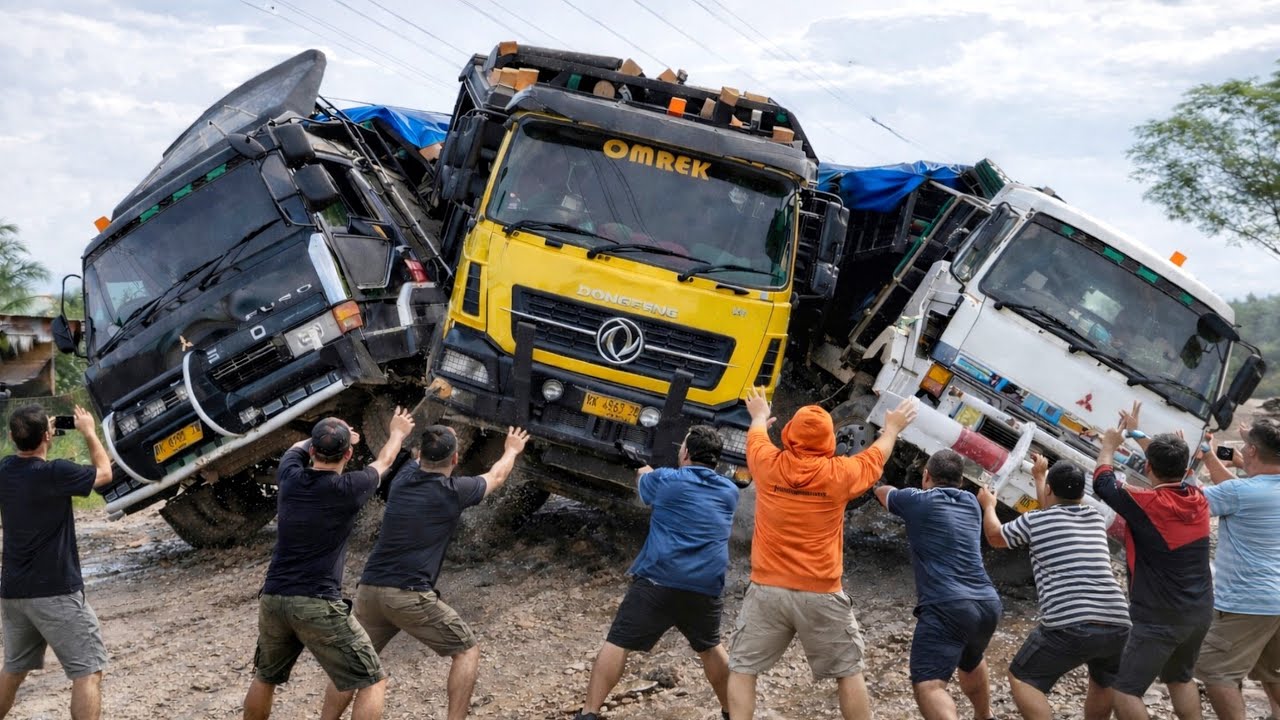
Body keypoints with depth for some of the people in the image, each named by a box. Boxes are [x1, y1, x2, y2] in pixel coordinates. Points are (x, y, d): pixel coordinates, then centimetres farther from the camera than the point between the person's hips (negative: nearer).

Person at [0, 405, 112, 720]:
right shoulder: (55, 473, -19)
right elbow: (104, 473, -1)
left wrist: (35, 435, 24)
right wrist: (89, 432, 10)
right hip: (55, 591, -8)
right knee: (88, 671, -6)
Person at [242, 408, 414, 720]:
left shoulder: (290, 477, 1)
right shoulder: (347, 489, -9)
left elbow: (298, 446, 28)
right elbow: (383, 463, 13)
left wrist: (326, 438, 45)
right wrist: (397, 433, 34)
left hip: (272, 599, 6)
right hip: (318, 605, -6)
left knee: (265, 678, 27)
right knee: (373, 683, 2)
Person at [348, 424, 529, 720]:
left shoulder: (404, 478, 10)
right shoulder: (455, 491, -2)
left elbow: (419, 459, 37)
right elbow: (496, 476, 20)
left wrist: (436, 440, 58)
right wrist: (512, 450, 40)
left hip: (368, 591, 5)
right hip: (410, 595, -5)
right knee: (467, 651, 9)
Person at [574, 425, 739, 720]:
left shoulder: (665, 480, 1)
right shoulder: (730, 491, 12)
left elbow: (642, 483, 24)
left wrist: (644, 473, 48)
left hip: (657, 581, -4)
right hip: (706, 588, 4)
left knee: (617, 643, 0)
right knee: (710, 647, 26)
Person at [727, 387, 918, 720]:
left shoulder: (768, 464, -5)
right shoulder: (840, 473, -6)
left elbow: (757, 437, 20)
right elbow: (875, 456, 16)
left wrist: (759, 415, 42)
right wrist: (892, 429, 36)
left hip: (768, 589, 0)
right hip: (821, 594, 0)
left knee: (742, 669, 9)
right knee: (848, 672, 14)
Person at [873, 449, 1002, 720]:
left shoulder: (917, 501, 3)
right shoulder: (971, 502, 17)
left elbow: (883, 492, 26)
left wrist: (881, 487, 50)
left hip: (947, 607, -7)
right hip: (988, 604, 7)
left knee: (928, 686, -17)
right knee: (970, 662, 36)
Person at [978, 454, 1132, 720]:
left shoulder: (1036, 521, 5)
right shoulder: (1096, 519, 20)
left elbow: (995, 536, 24)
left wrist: (988, 505, 42)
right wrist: (1039, 476, 56)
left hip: (1070, 627, -5)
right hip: (1118, 626, 5)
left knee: (1023, 679, 12)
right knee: (1104, 683, 34)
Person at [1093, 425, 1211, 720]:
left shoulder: (1147, 504, -20)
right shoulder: (1198, 498, -1)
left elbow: (1102, 483, -5)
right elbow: (1174, 470, 20)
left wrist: (1109, 446, 13)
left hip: (1160, 619, -8)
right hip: (1200, 612, 8)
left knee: (1125, 692, -2)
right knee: (1180, 678, 27)